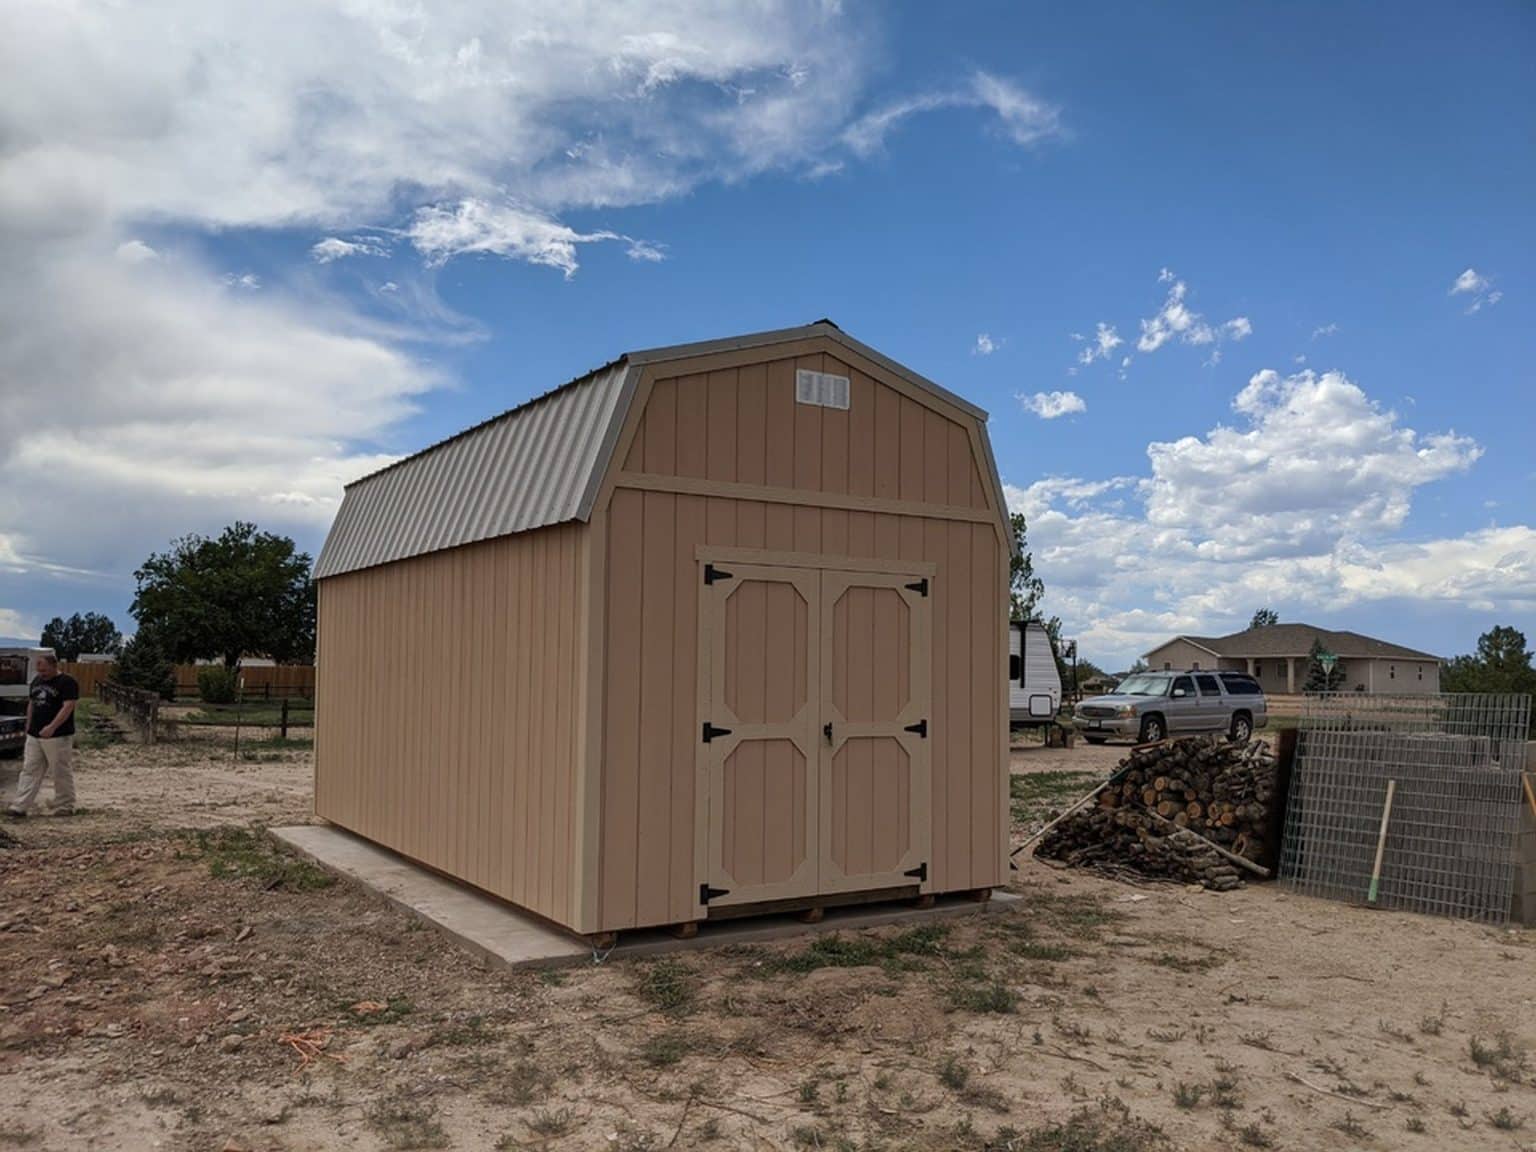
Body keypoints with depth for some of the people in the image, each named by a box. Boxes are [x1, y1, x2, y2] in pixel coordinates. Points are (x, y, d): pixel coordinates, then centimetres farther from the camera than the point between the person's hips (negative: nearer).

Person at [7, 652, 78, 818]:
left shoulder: (67, 682, -10)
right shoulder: (36, 680, 13)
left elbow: (68, 707, -19)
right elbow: (31, 705, 21)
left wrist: (52, 727, -29)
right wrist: (28, 728, 17)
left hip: (58, 736, -7)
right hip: (34, 736, 7)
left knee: (62, 773, 0)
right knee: (29, 771, 5)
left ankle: (65, 807, 10)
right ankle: (20, 807, 6)